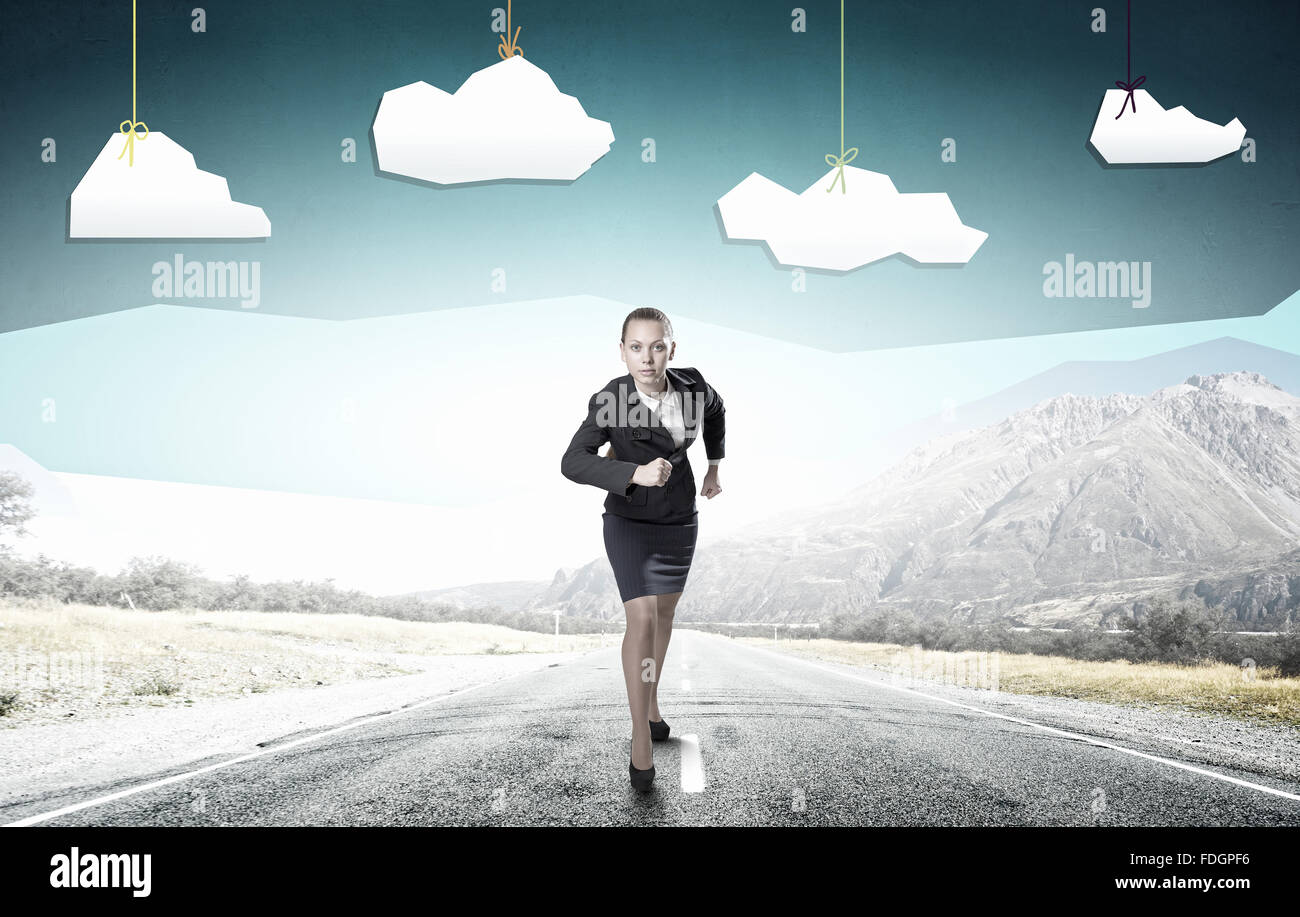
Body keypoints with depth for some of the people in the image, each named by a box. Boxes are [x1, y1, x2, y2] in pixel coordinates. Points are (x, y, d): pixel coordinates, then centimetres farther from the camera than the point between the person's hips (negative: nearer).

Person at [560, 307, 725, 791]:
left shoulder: (693, 387, -13)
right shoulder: (609, 401, -23)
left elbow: (716, 411, 11)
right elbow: (572, 462, -30)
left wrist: (714, 466, 16)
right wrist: (635, 473, -42)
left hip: (680, 519, 4)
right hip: (629, 521, -4)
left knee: (664, 612, 18)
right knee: (642, 619, -16)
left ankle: (651, 699, 40)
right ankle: (640, 736, -8)